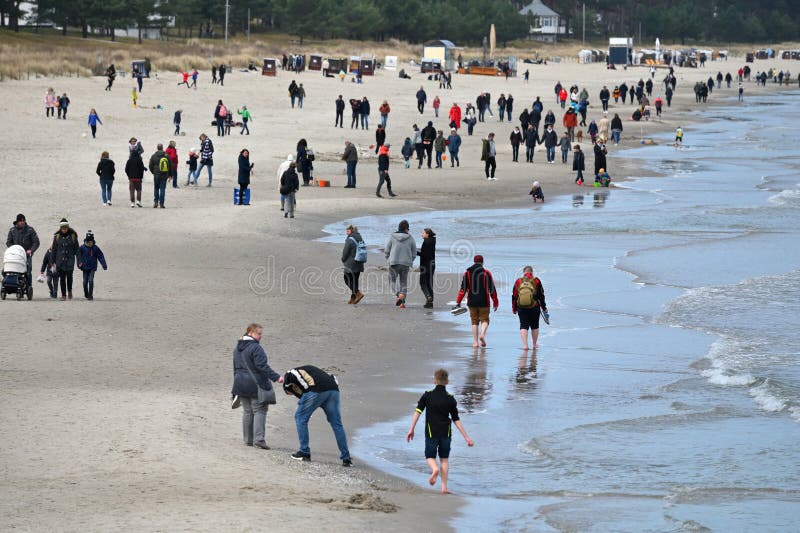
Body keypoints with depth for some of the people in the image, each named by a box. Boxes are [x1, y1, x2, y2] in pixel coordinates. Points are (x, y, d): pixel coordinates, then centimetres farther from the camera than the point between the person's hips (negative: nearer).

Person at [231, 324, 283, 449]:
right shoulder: (255, 348, -15)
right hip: (255, 384, -8)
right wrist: (276, 377, -19)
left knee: (247, 412, 14)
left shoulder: (237, 348, 13)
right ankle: (259, 439, -15)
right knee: (259, 411, -5)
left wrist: (237, 385, 26)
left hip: (241, 385, 8)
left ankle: (248, 439, 17)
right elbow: (262, 366, -21)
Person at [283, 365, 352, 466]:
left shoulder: (290, 374, 24)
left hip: (317, 390, -6)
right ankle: (346, 458, 10)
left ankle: (304, 453, 14)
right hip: (333, 389, 6)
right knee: (337, 424, 11)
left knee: (300, 418, 14)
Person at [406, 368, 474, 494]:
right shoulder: (450, 399, 0)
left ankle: (435, 469, -24)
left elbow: (417, 412, -8)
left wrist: (411, 429, -4)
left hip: (431, 432, -1)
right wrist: (466, 437, 6)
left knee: (430, 456, 10)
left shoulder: (427, 396, -2)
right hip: (446, 432, 1)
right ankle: (444, 487, 6)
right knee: (444, 459, 11)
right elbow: (457, 420, 1)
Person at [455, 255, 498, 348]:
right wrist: (495, 303, 6)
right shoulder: (487, 273, 0)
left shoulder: (467, 273, 4)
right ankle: (482, 334, -20)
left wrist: (458, 301, 2)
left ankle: (475, 342, 5)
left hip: (472, 302, 2)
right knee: (484, 320, 7)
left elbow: (463, 288, 0)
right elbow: (492, 289, 1)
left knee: (474, 321, 10)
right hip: (484, 302, -2)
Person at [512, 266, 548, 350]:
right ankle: (535, 344, 26)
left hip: (521, 308, 0)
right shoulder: (536, 281, -2)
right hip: (534, 308, 0)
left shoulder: (518, 282, 1)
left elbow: (514, 296, 6)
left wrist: (514, 308, 17)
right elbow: (541, 296, 2)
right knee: (534, 326, 15)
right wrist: (544, 308, 12)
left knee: (523, 326, 1)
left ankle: (525, 345, -13)